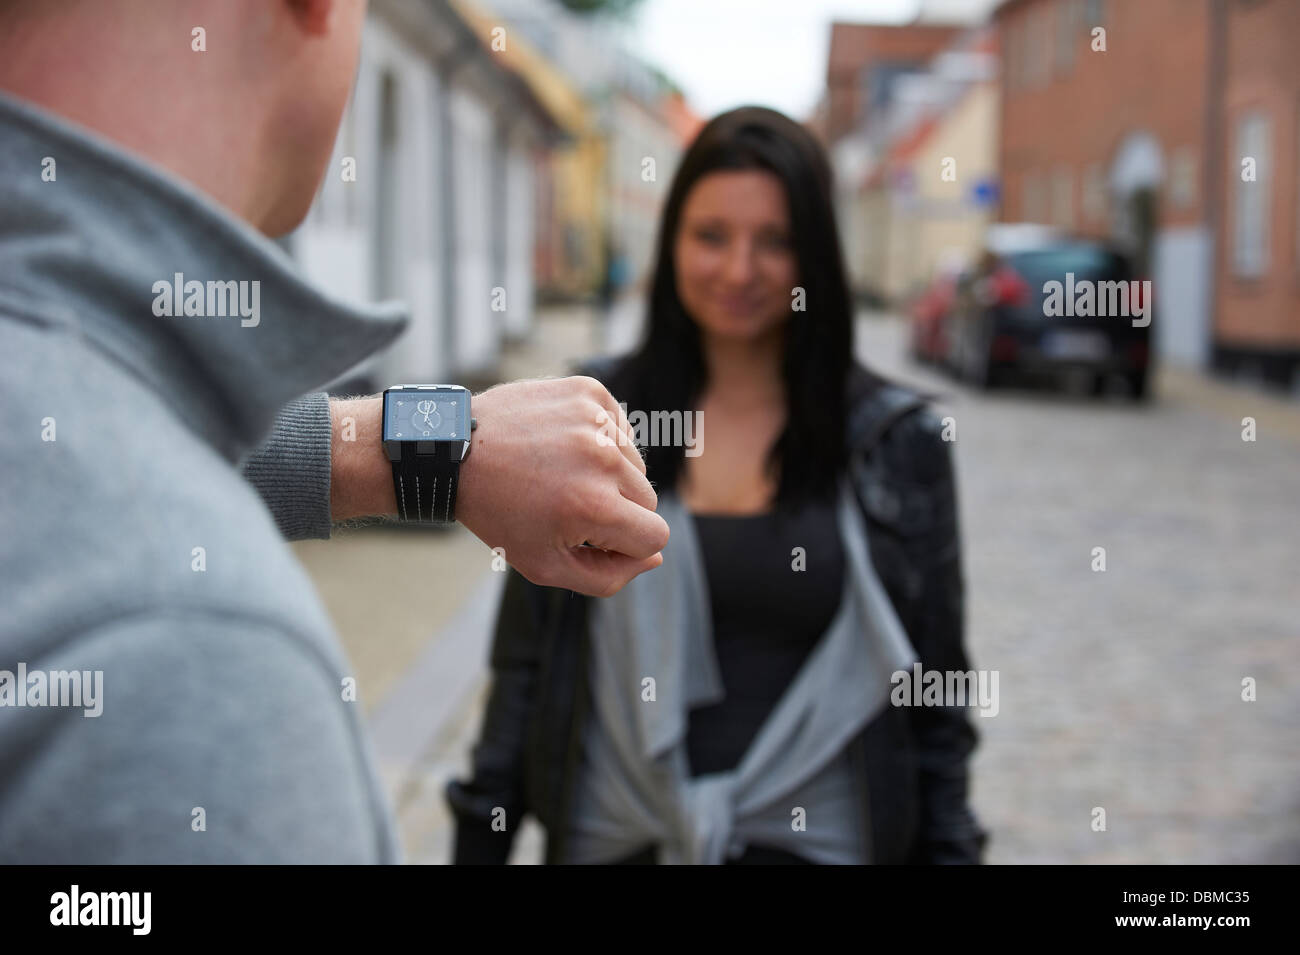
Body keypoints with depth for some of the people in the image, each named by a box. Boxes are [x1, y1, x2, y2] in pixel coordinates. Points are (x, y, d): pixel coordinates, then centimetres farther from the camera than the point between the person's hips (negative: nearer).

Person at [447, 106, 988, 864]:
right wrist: (480, 839, 1)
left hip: (815, 837, -1)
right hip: (613, 836, 1)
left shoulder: (899, 440, -3)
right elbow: (524, 659, 2)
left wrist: (946, 847, -3)